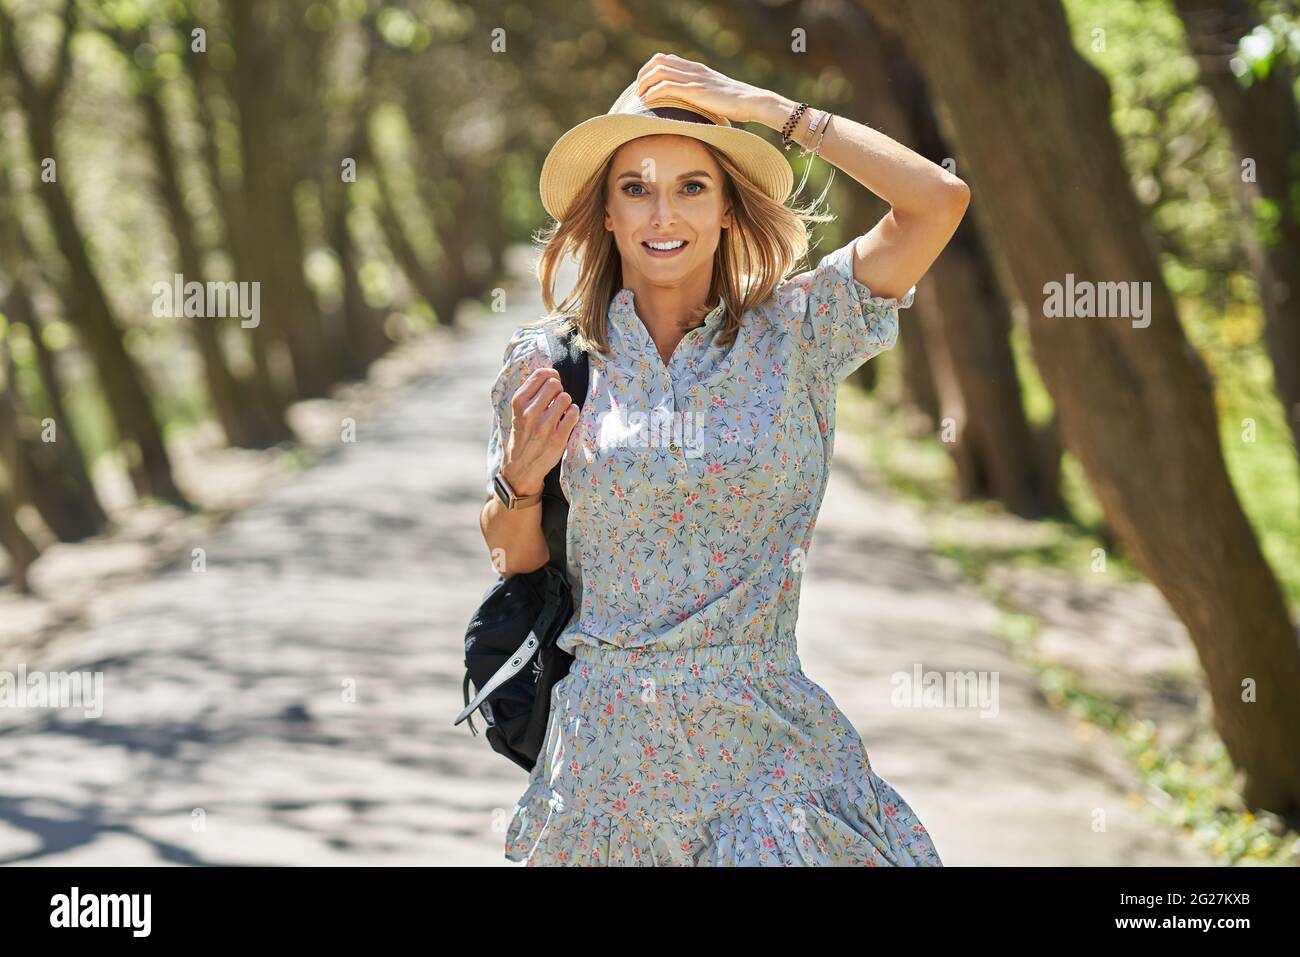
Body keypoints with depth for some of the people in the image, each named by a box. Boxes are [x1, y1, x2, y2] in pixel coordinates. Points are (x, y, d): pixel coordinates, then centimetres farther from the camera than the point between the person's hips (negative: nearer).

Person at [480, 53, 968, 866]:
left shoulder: (794, 332, -1)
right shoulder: (547, 363, 1)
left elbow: (940, 199, -11)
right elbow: (514, 558, 12)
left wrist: (769, 109, -6)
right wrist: (522, 480, -10)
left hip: (766, 740, -1)